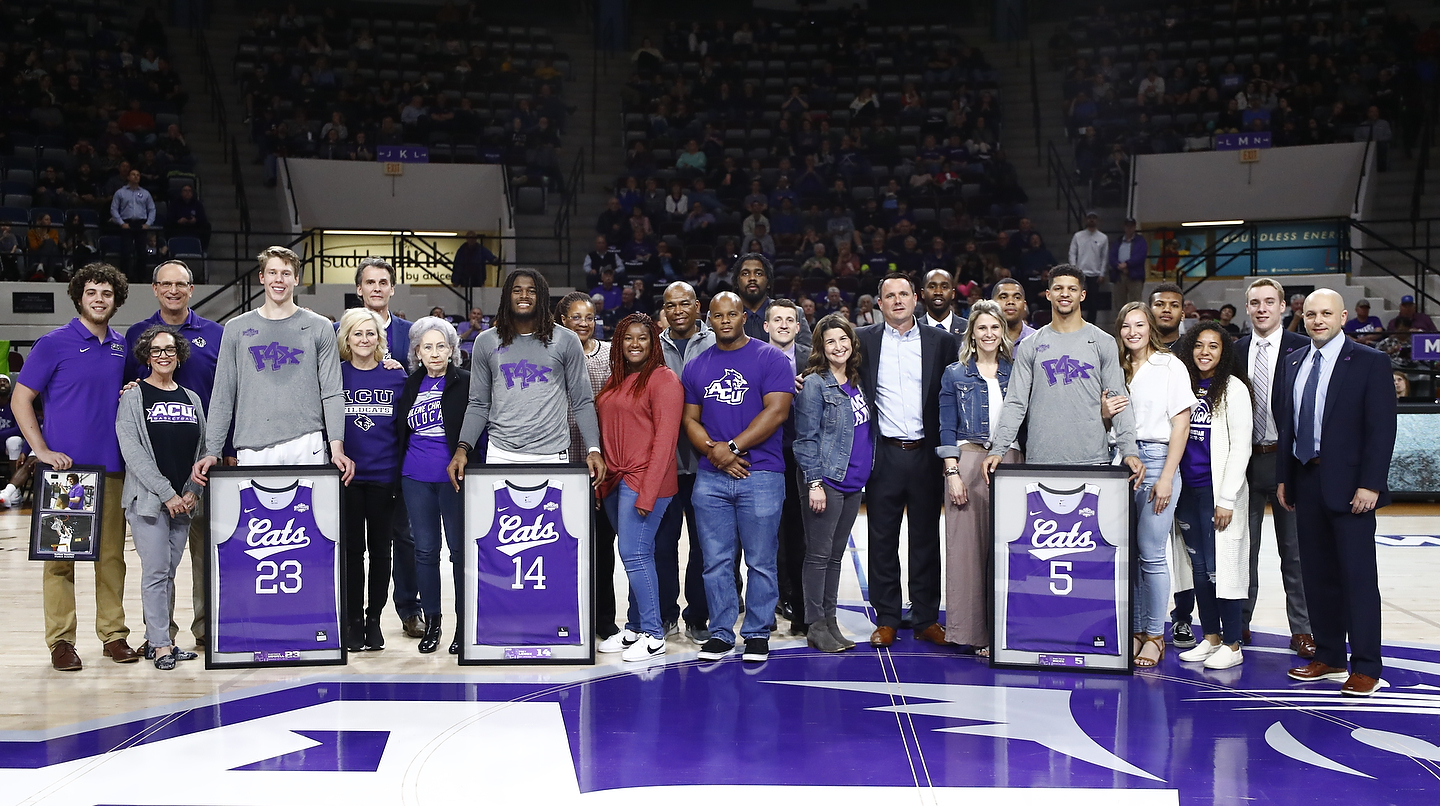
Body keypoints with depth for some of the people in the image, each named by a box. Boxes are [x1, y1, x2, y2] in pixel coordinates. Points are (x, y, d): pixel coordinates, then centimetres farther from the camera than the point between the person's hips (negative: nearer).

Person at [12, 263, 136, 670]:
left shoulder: (121, 347, 12)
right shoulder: (54, 343, -3)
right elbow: (20, 399, -2)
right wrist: (42, 450, -9)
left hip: (112, 467, 4)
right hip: (66, 467, -4)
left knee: (112, 554, 8)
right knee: (61, 555, 1)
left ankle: (114, 634, 16)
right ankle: (61, 640, 8)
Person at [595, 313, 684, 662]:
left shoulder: (663, 379, -7)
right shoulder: (615, 381, 17)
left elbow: (665, 437, -13)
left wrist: (647, 491, -18)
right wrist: (602, 480, 11)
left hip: (645, 480, -7)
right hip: (615, 480, 7)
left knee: (635, 555, -9)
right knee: (636, 555, 12)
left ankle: (653, 635, -1)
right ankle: (634, 629, 18)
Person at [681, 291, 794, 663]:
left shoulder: (770, 358, 1)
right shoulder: (696, 367, 14)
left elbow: (777, 411, -8)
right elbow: (690, 419, 13)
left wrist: (733, 447, -12)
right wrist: (712, 450, -7)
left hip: (760, 475, -3)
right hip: (710, 478, 4)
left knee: (761, 561, 2)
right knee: (716, 561, 6)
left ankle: (757, 634, 12)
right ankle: (720, 633, 16)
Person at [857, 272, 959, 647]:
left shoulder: (941, 341, 5)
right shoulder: (864, 340, 5)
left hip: (925, 454, 0)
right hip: (883, 455, 0)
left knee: (926, 539, 6)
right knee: (882, 540, 5)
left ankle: (925, 619, 16)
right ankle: (886, 620, 14)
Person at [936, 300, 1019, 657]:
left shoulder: (1016, 372, 11)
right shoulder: (955, 374, 6)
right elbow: (947, 429, 2)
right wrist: (952, 473, -8)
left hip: (1009, 463, 2)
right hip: (968, 461, -1)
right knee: (967, 546, -3)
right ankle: (972, 631, 3)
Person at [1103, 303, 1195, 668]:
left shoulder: (1171, 366, 0)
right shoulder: (1117, 368, 15)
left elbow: (1181, 425, -5)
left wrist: (1166, 478, -12)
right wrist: (1104, 413, -4)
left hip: (1155, 458, -5)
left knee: (1151, 553, -6)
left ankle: (1155, 636, 3)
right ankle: (1134, 630, 13)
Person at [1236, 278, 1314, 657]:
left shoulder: (1302, 349, -2)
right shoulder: (1235, 351, 8)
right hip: (1245, 459, 3)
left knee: (1295, 550, 4)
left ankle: (1301, 630, 11)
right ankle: (1240, 623, 19)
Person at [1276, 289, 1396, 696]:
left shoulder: (1370, 362, -4)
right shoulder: (1292, 363, 13)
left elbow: (1382, 427, -9)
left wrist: (1370, 484, -15)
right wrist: (1284, 477, 10)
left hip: (1349, 485, -5)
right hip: (1306, 481, 6)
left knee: (1358, 575, -2)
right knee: (1317, 574, 10)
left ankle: (1366, 667, 5)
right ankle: (1328, 658, 20)